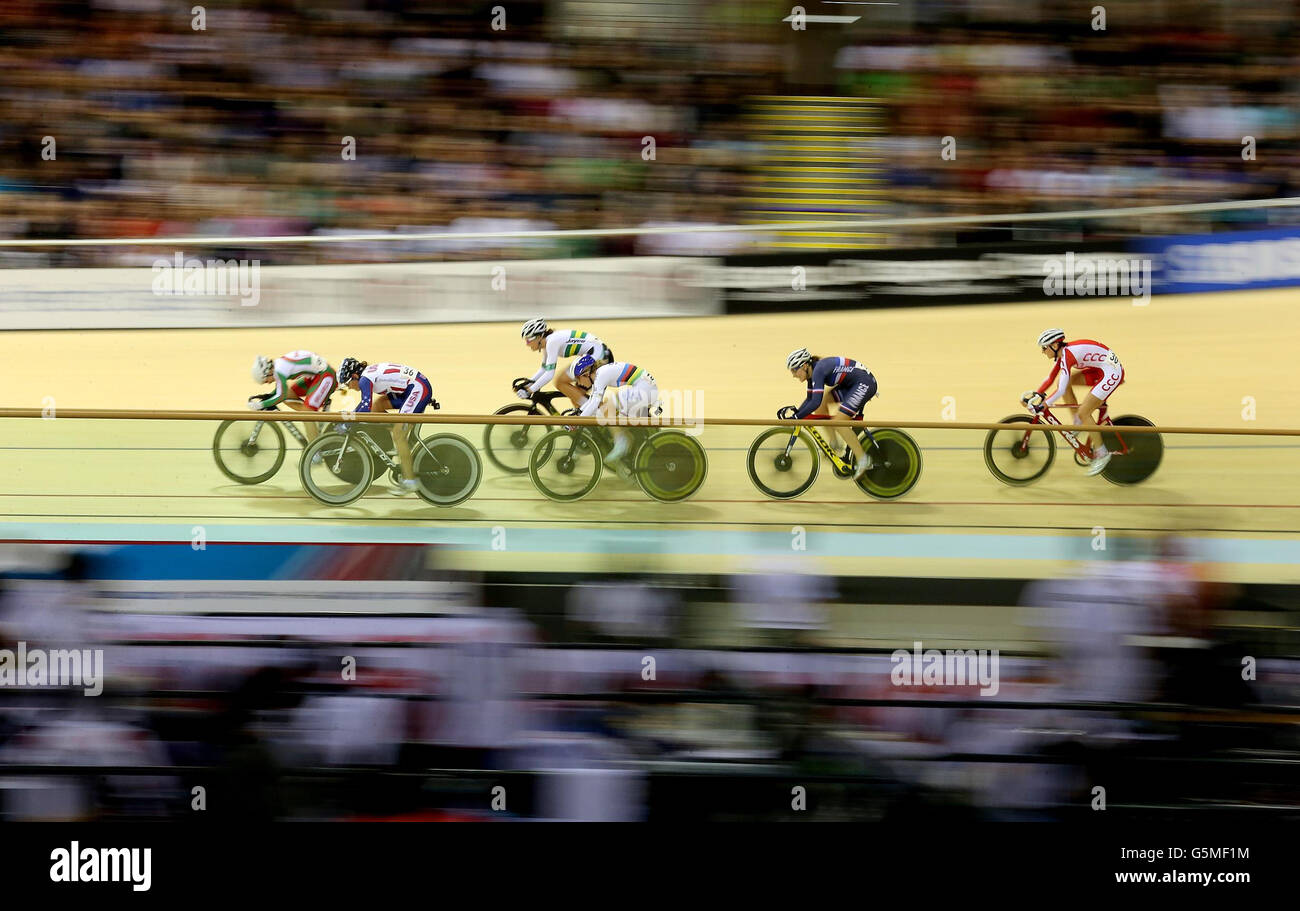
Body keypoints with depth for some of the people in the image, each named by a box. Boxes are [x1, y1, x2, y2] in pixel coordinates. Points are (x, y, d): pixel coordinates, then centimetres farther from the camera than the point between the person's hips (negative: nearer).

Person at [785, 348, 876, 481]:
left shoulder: (818, 370, -23)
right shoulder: (812, 372, 5)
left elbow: (816, 402, -30)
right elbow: (810, 399, 15)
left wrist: (797, 417, -28)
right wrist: (796, 412, 2)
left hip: (865, 384, -10)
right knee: (823, 399, 5)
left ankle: (862, 459, -10)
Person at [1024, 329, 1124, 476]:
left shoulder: (1067, 355, -23)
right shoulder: (1062, 353, 5)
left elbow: (1061, 390, -29)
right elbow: (1050, 379, 15)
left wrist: (1041, 405, -26)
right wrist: (1035, 394, 6)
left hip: (1112, 373, -10)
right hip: (1101, 371, 10)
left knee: (1083, 412, -10)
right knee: (1062, 381, 5)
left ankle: (1101, 453, 2)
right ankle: (1078, 424, 13)